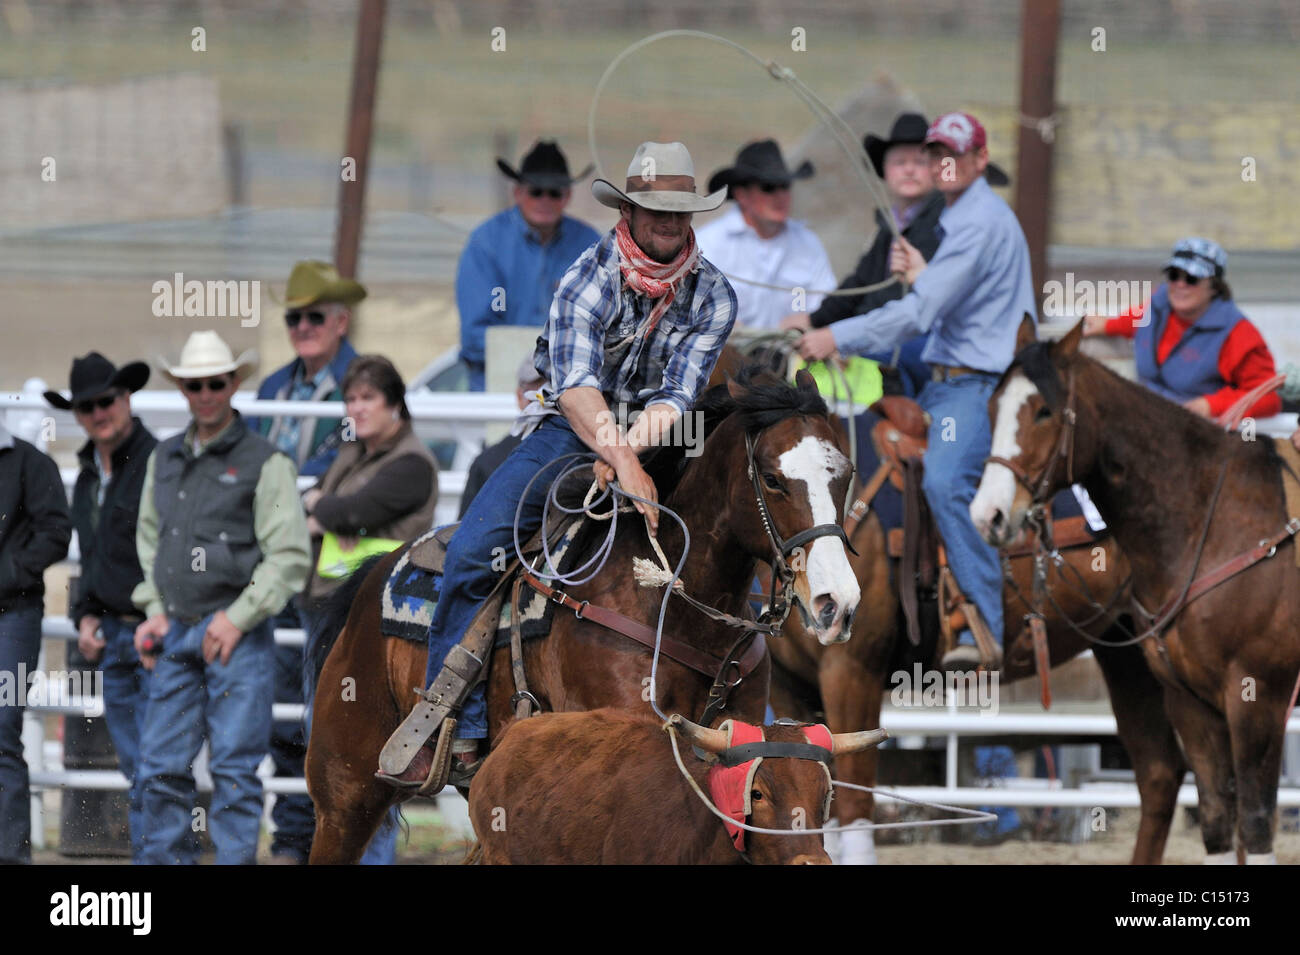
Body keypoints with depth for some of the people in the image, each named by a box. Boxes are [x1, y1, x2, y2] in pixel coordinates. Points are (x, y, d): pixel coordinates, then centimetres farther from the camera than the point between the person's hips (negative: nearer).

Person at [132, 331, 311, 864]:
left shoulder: (264, 462, -3)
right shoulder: (164, 460, 14)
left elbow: (290, 556, -6)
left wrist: (238, 618, -12)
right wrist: (155, 610, 10)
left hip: (238, 636, -5)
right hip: (175, 635, 5)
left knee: (234, 766, -5)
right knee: (162, 763, 4)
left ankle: (236, 858, -2)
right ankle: (165, 861, 11)